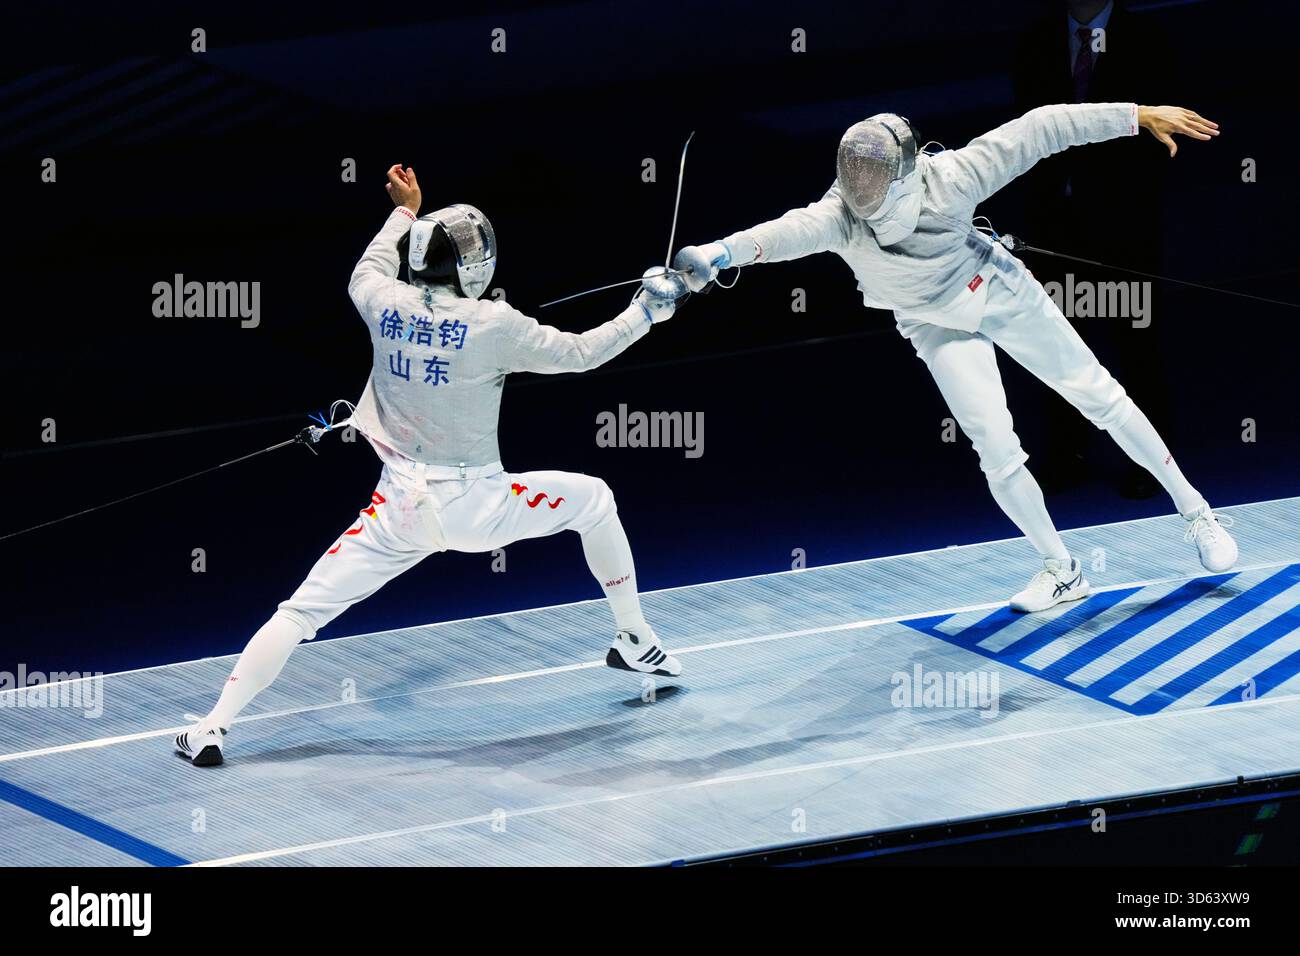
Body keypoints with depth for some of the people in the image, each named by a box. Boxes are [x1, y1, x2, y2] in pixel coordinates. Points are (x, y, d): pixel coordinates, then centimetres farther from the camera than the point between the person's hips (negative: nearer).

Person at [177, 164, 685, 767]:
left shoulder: (386, 305, -5)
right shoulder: (492, 325, -14)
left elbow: (366, 274, 21)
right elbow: (580, 354, -2)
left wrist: (404, 212, 35)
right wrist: (646, 311, 11)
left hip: (401, 510, 2)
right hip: (477, 507, -2)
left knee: (300, 613, 4)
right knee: (593, 499, 22)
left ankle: (213, 729, -11)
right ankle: (634, 641, 30)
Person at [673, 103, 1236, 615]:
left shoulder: (949, 177, -34)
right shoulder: (841, 214, -37)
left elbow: (1039, 130, -25)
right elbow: (791, 232, -59)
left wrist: (1139, 115, -24)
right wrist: (720, 253, -79)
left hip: (999, 293, 0)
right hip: (939, 326, 0)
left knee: (1098, 395, 8)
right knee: (997, 450, -10)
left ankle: (1195, 512, 26)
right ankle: (1061, 571, 12)